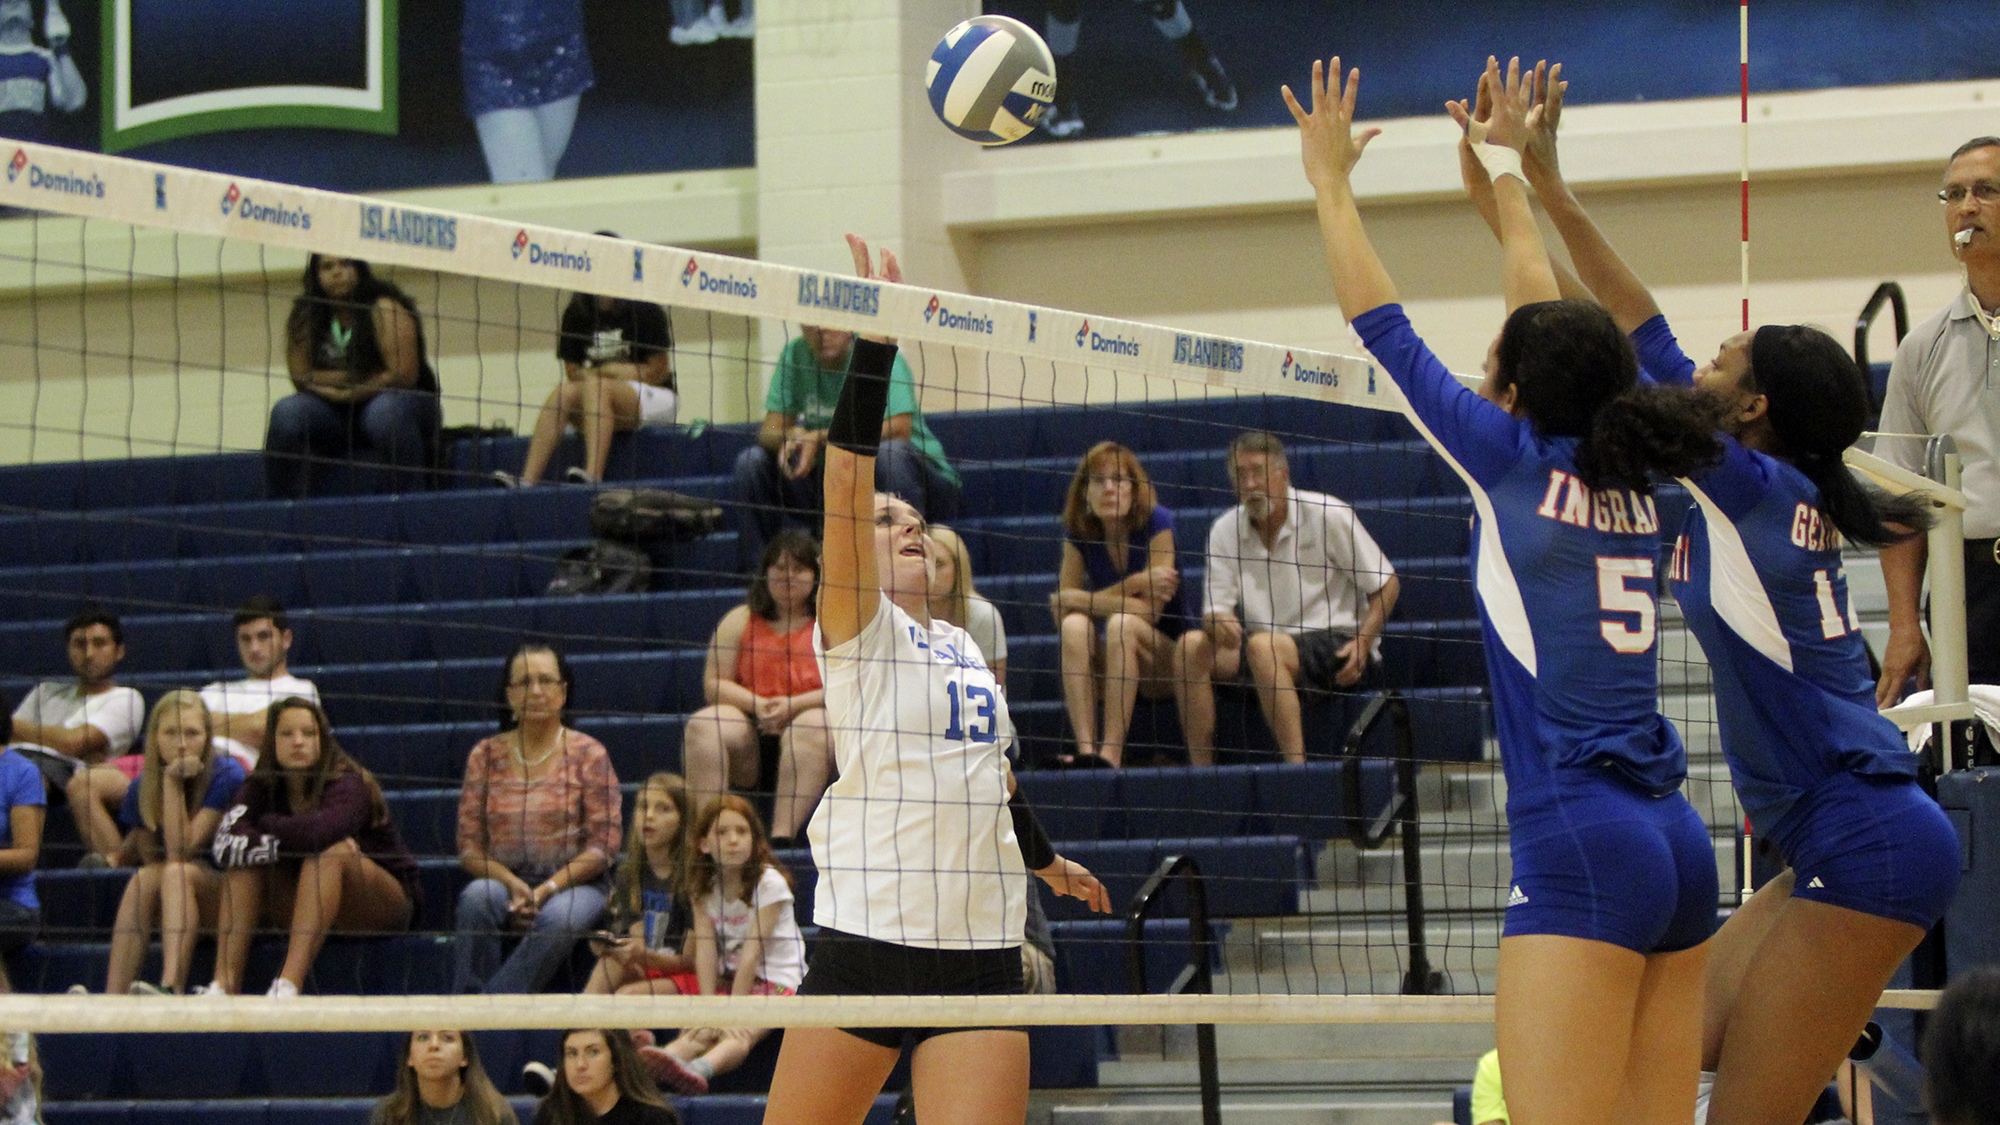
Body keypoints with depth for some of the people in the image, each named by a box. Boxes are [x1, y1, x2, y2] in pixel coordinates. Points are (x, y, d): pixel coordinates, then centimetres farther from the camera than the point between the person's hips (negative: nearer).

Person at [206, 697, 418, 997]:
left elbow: (316, 833, -38)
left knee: (329, 853, -34)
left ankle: (289, 984, -47)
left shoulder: (347, 785, -17)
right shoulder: (262, 787, -3)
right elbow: (226, 847, -20)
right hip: (303, 904, 5)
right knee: (247, 858, -15)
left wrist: (267, 825, -19)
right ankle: (225, 984, -28)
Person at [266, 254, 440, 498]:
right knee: (287, 412, -21)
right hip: (337, 417, 4)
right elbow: (300, 378, -7)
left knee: (386, 411, -38)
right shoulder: (304, 319, 1)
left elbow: (403, 376, -20)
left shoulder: (384, 310, -12)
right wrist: (357, 376, -17)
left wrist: (348, 394, -14)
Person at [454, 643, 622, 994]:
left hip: (573, 885, -2)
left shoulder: (588, 754, 3)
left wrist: (548, 889, -15)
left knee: (560, 916, -36)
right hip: (503, 881, 2)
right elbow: (469, 845, 5)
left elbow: (604, 844, -2)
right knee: (477, 896, -33)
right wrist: (512, 884, -14)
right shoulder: (486, 755, 8)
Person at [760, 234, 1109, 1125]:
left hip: (981, 949, 5)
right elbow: (848, 485, -14)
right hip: (867, 942, -5)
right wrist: (872, 349, -22)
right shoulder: (857, 627, 1)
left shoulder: (965, 646, 19)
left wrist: (1044, 858, 51)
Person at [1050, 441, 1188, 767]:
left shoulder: (1157, 522, -10)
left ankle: (1111, 752, -43)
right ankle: (1085, 749, -42)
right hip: (1106, 666, 3)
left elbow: (1150, 611, -17)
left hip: (1165, 654, -3)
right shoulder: (1078, 533, 0)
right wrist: (1134, 585, -19)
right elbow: (1061, 614, -10)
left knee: (1123, 624, -33)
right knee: (1075, 626, -27)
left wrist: (1079, 600, -15)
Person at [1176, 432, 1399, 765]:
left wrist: (1362, 642, -16)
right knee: (1192, 644, -20)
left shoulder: (1328, 516, -6)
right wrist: (1217, 622, -25)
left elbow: (1387, 584, -2)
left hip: (1335, 643, -5)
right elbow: (1214, 609, 2)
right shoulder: (1225, 531, 5)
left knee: (1264, 647, -35)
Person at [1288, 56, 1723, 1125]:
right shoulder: (1630, 479, 13)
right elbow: (1552, 331, 29)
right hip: (1678, 846, 7)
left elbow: (1380, 324, 7)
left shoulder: (1514, 461, -2)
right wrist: (1503, 167, 41)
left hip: (1579, 848, -7)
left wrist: (1330, 176, 21)